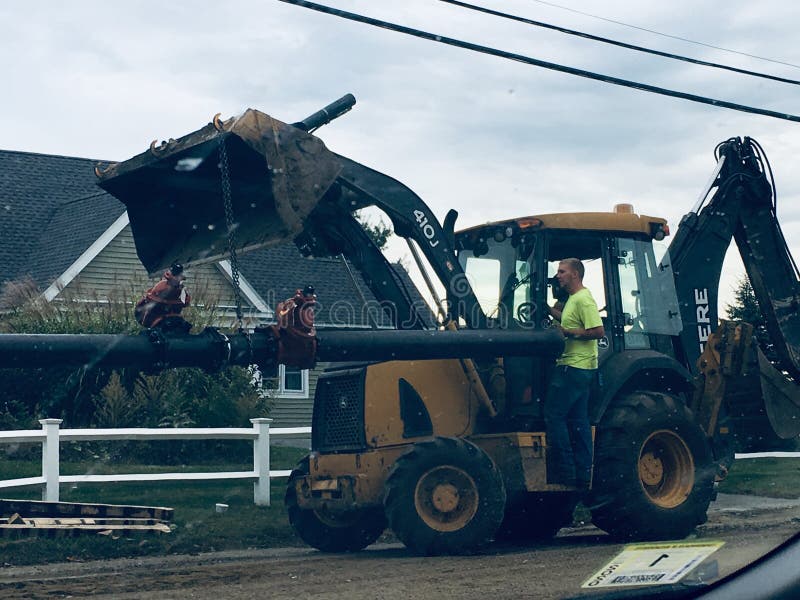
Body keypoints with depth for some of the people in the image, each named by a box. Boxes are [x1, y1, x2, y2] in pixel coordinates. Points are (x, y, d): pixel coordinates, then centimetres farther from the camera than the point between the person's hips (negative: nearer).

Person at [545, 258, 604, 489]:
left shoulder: (583, 299, -14)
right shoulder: (574, 299, 18)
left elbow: (598, 331, -22)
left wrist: (567, 332, -19)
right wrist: (549, 310, 25)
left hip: (574, 368, -11)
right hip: (577, 368, 11)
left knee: (554, 415, -7)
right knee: (577, 421, 11)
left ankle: (564, 473, -5)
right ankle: (582, 475, 13)